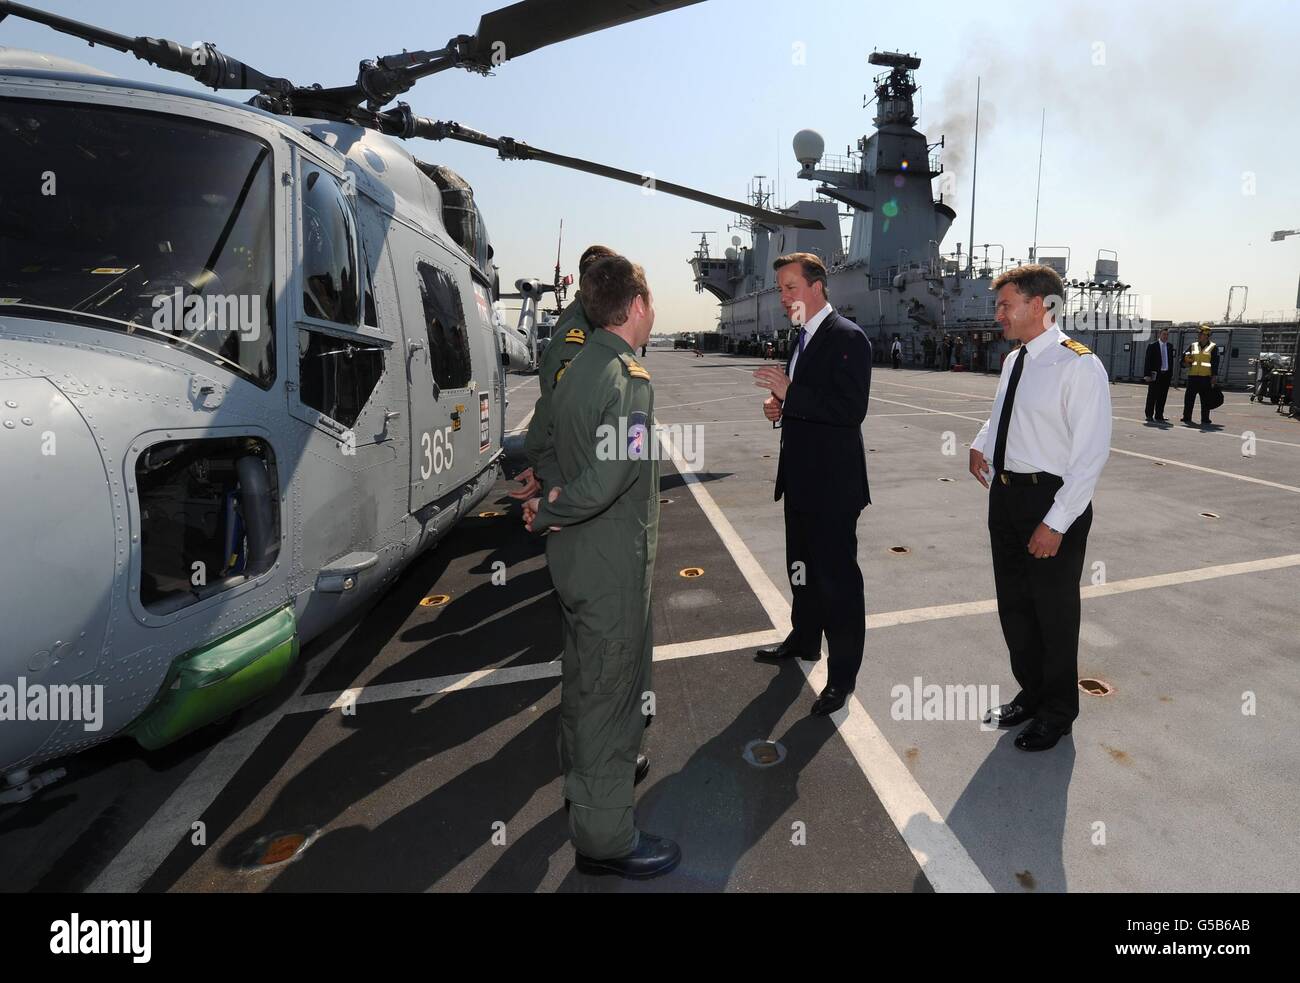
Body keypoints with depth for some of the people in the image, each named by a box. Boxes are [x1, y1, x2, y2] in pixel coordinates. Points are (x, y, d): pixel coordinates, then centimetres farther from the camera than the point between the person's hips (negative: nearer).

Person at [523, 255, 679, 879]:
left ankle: (585, 776, 48)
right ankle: (604, 837, 21)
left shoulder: (581, 366, 7)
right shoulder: (628, 377, -22)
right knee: (612, 691, 4)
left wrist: (553, 489, -1)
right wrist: (546, 516, -18)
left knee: (584, 677, 25)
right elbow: (611, 477, -32)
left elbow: (547, 443, 14)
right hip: (612, 567, -9)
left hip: (575, 558, 9)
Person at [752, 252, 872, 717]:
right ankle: (804, 639, 42)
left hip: (832, 481, -9)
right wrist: (780, 404, 3)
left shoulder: (848, 338, -15)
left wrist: (790, 392, -26)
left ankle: (843, 674, 13)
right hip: (801, 477, 9)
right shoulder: (803, 337, 13)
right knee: (801, 566, 22)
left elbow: (851, 409, -24)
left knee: (837, 575, 1)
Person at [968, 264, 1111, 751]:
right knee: (1014, 605, 19)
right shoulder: (1014, 360, 7)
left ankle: (1058, 711, 31)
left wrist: (1056, 523, -22)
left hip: (1052, 501, -8)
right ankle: (1031, 693, 40)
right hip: (1006, 493, 8)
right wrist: (980, 443, 4)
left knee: (1053, 612, 9)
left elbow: (1091, 453, -20)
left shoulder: (1079, 366, -18)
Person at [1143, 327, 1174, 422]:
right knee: (1152, 396, 0)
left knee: (1162, 397, 7)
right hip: (1155, 374, -5)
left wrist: (1171, 374, 10)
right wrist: (1147, 375, -12)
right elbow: (1148, 361, -6)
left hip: (1166, 375, 5)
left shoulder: (1169, 346, 12)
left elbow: (1171, 360, 16)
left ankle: (1159, 416, 13)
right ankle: (1149, 416, 6)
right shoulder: (1152, 346, -3)